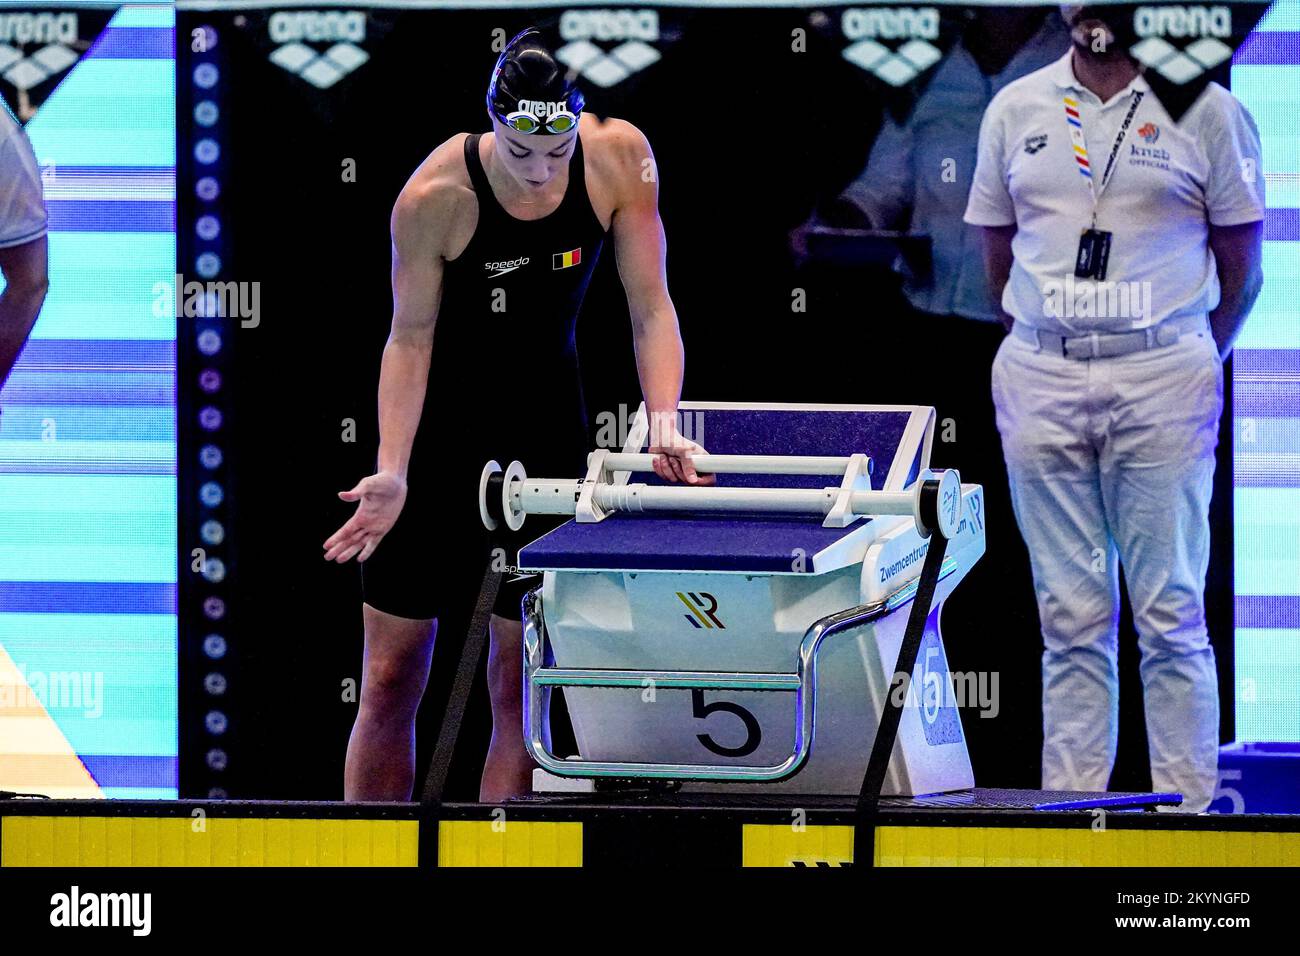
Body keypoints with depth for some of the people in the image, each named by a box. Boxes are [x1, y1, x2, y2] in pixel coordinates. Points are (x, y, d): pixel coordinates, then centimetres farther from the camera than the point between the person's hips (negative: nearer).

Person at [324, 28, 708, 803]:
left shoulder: (620, 157, -16)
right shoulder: (436, 196, -23)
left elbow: (650, 307, -9)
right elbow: (411, 337, -14)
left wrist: (664, 421, -22)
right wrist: (392, 472, -23)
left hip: (549, 432, 2)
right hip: (437, 427, -2)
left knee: (521, 687, 0)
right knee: (392, 679, 0)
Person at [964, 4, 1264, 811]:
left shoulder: (1207, 110, 2)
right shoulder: (1015, 108, 11)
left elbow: (1242, 266, 6)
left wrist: (1193, 365, 5)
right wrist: (1052, 349, 14)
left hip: (1163, 377, -3)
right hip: (1039, 379, 3)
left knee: (1171, 614, -4)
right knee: (1070, 615, 4)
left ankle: (1187, 811, -1)